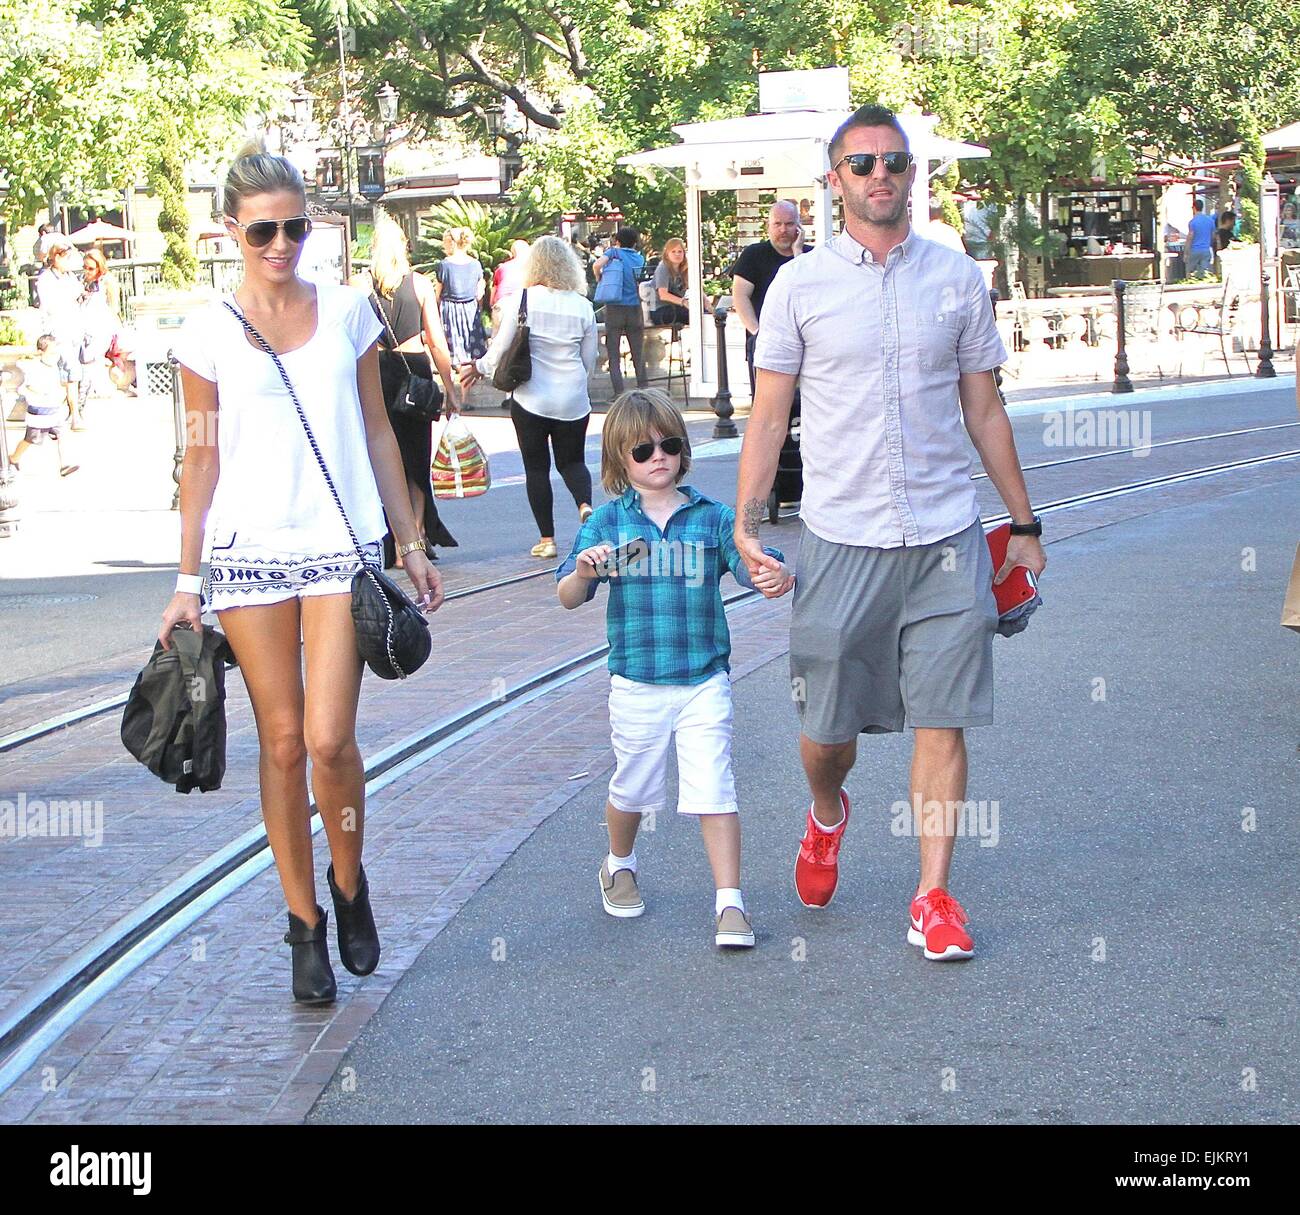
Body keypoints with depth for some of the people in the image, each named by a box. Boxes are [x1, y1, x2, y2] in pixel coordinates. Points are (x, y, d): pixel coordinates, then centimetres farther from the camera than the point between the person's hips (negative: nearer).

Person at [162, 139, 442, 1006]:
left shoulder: (347, 311, 6)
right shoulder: (210, 331, 2)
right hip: (250, 552, 0)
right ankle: (305, 925, 15)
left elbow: (377, 432, 12)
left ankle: (349, 886, 16)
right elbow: (202, 456, 5)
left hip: (341, 545, 0)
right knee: (283, 742, 3)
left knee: (329, 738, -10)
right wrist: (187, 580, 3)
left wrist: (412, 543, 10)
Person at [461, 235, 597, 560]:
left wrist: (479, 368, 15)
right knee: (572, 460, 16)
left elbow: (501, 348, -5)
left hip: (531, 398, -2)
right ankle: (585, 504, -14)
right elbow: (589, 359, 8)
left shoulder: (523, 300, -9)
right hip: (573, 399, 2)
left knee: (536, 466, 8)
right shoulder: (582, 305, -1)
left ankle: (547, 539, 8)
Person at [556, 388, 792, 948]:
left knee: (713, 791, -7)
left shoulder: (712, 516, 0)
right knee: (631, 788, 17)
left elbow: (748, 564, -9)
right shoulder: (607, 522, -1)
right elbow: (567, 598, -5)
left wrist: (773, 576, -32)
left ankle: (729, 902, -2)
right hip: (635, 683, 1)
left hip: (704, 680, -1)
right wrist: (582, 573, -28)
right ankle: (620, 864, 45)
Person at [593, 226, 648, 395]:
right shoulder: (640, 258, 9)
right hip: (635, 308, 3)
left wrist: (598, 278, -2)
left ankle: (619, 393, -9)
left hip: (614, 309, -3)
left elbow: (597, 264, -19)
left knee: (614, 355, 0)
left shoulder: (614, 252, -2)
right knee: (638, 354, 12)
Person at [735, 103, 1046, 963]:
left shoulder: (958, 279, 7)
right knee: (828, 722, 6)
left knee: (942, 721, -1)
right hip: (841, 538, -1)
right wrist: (747, 523, -5)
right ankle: (828, 816, 39)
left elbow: (985, 412, 13)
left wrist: (1024, 523, 13)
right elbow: (769, 416, 4)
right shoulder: (799, 287, 2)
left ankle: (934, 896, 8)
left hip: (946, 537, 1)